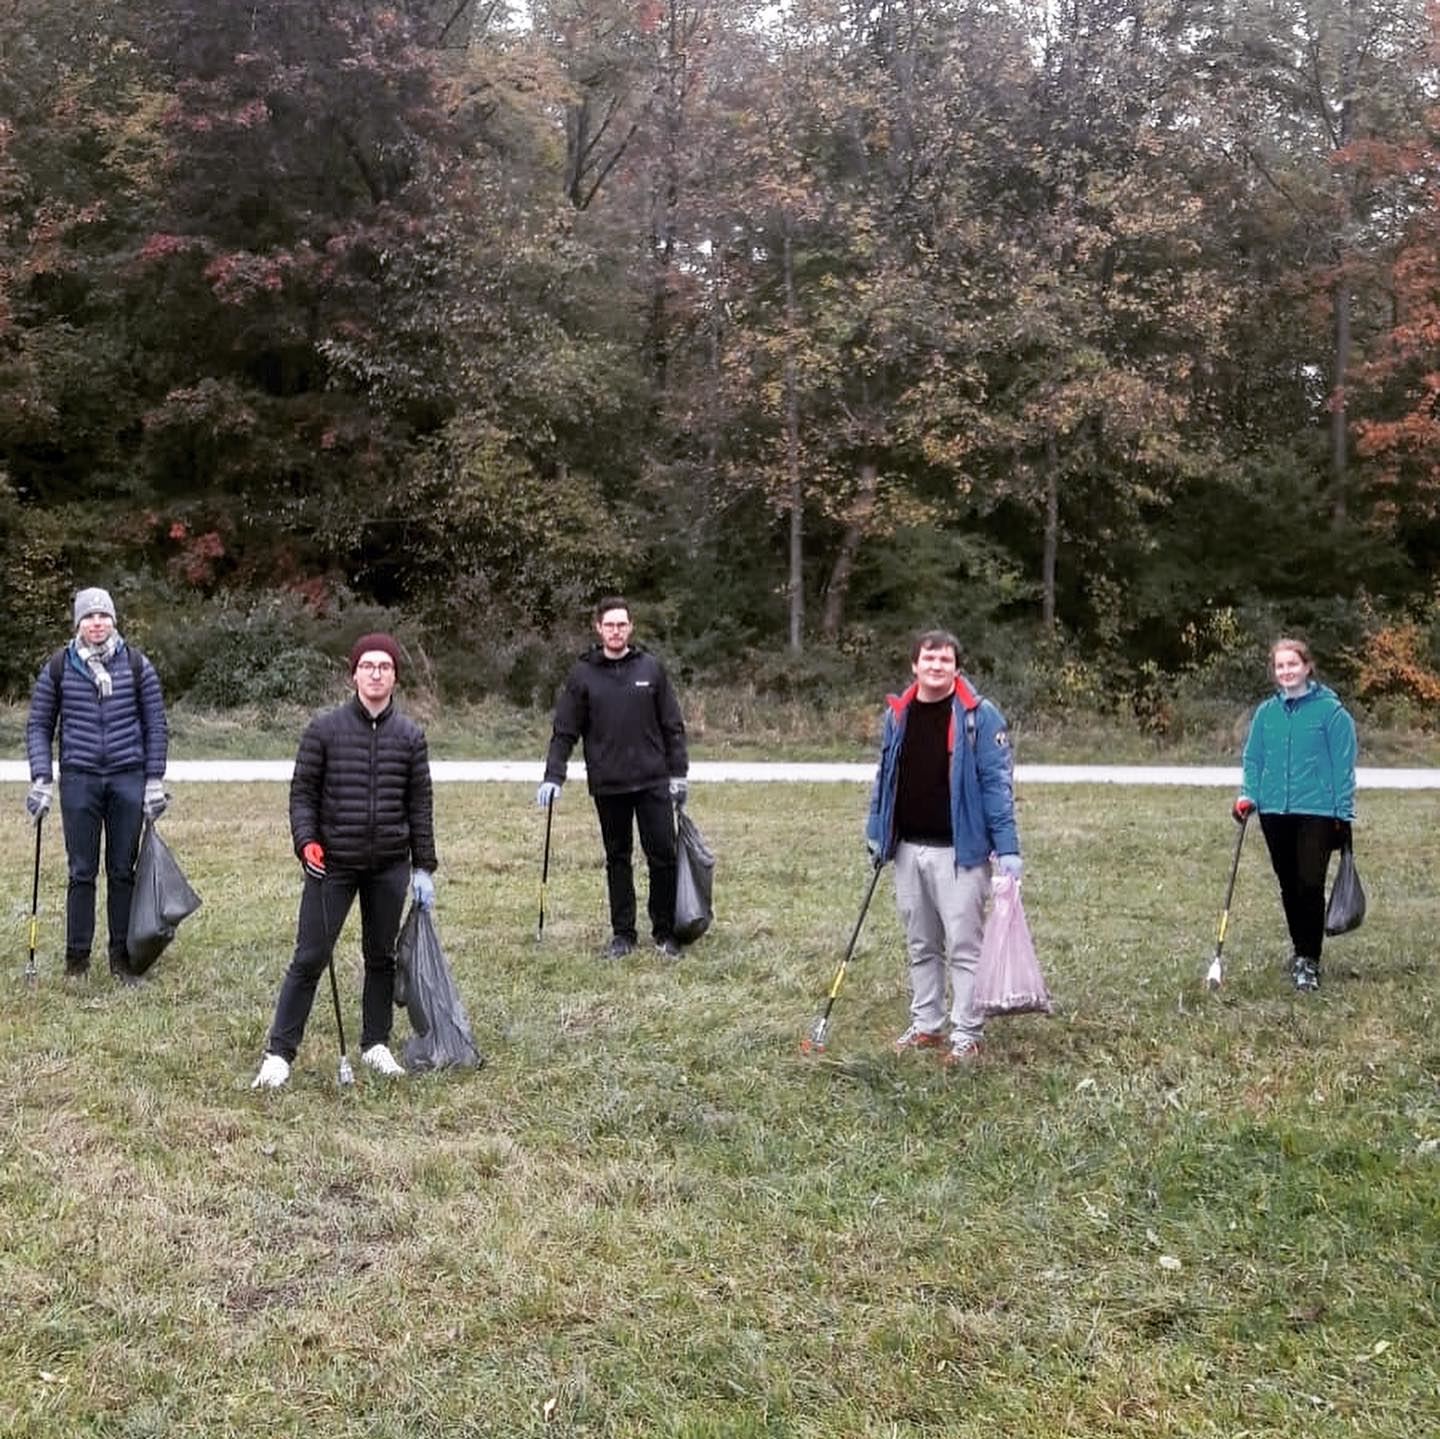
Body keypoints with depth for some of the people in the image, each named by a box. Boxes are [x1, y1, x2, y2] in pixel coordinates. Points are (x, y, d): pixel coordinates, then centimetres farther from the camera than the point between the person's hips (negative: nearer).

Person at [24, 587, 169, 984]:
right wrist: (41, 780, -3)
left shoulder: (136, 665, 2)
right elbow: (38, 725, 7)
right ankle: (77, 959, 12)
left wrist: (155, 781, 1)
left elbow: (156, 725, 6)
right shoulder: (58, 667, 1)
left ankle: (122, 957, 14)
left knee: (123, 872, 6)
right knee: (81, 872, 3)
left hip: (127, 778, 0)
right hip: (79, 779, 0)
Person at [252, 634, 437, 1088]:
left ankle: (376, 1045, 26)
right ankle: (279, 1053, 3)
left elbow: (420, 803, 7)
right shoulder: (324, 729, -2)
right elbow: (302, 792, 1)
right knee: (309, 958, -3)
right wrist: (306, 841, -15)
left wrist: (423, 867, 6)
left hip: (390, 866, 3)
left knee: (382, 957, 12)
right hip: (333, 863, -3)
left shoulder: (410, 735, 4)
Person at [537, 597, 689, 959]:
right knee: (617, 859, 9)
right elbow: (564, 732, 3)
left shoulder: (651, 668, 3)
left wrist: (678, 772, 3)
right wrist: (553, 776, -7)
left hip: (653, 781, 0)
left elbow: (672, 725, 7)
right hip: (607, 784, 0)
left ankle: (664, 932, 12)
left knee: (663, 856, 0)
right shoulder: (582, 674, 2)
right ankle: (622, 934, 18)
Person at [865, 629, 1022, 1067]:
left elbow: (997, 783, -10)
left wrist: (1007, 848, -14)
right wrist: (876, 834, 15)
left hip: (959, 850, -6)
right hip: (909, 849, 6)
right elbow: (884, 778, 17)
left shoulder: (979, 716, -8)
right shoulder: (897, 715, 9)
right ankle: (926, 1025, 25)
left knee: (963, 946, -1)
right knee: (921, 945, 15)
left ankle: (966, 1034, 7)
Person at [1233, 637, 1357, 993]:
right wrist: (1247, 795, 0)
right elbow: (1253, 758, 14)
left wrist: (1344, 812, -8)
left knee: (1310, 884, -10)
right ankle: (1301, 951, 27)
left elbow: (1343, 764, -5)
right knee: (1289, 886, 12)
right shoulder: (1266, 712, 7)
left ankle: (1309, 961, -1)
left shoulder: (1330, 710, -5)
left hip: (1317, 810, -4)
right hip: (1274, 810, 4)